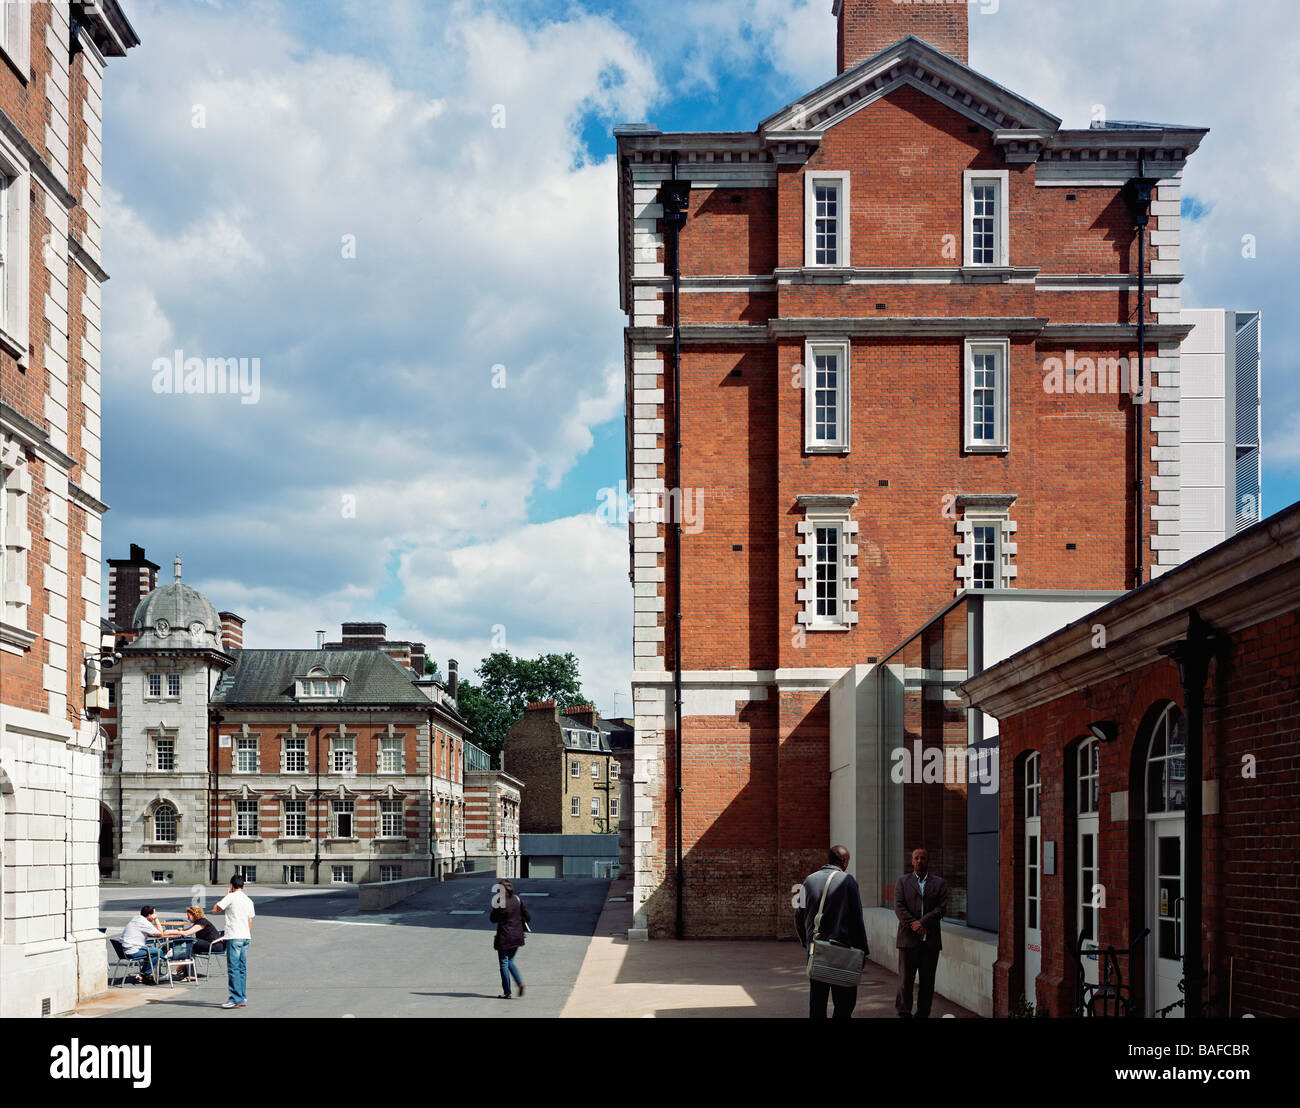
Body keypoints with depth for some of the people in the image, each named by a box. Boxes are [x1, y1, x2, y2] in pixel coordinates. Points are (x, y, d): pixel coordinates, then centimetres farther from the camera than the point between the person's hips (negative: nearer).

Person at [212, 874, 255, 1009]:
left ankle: (236, 999, -11)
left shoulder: (231, 897, -7)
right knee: (242, 968, 11)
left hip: (234, 937, -7)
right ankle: (243, 998, 11)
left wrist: (225, 896, 10)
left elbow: (215, 909, 0)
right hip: (246, 937, 7)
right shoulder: (248, 900, 14)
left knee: (233, 968, -7)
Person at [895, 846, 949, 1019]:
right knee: (905, 979, -3)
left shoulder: (939, 883, 10)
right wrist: (912, 924, -13)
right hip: (909, 938, -1)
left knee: (927, 982, 2)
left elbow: (942, 908, -1)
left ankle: (923, 1015, 8)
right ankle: (903, 1014, 4)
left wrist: (922, 922, -12)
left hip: (931, 940, 1)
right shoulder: (902, 882, 10)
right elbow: (899, 907, 0)